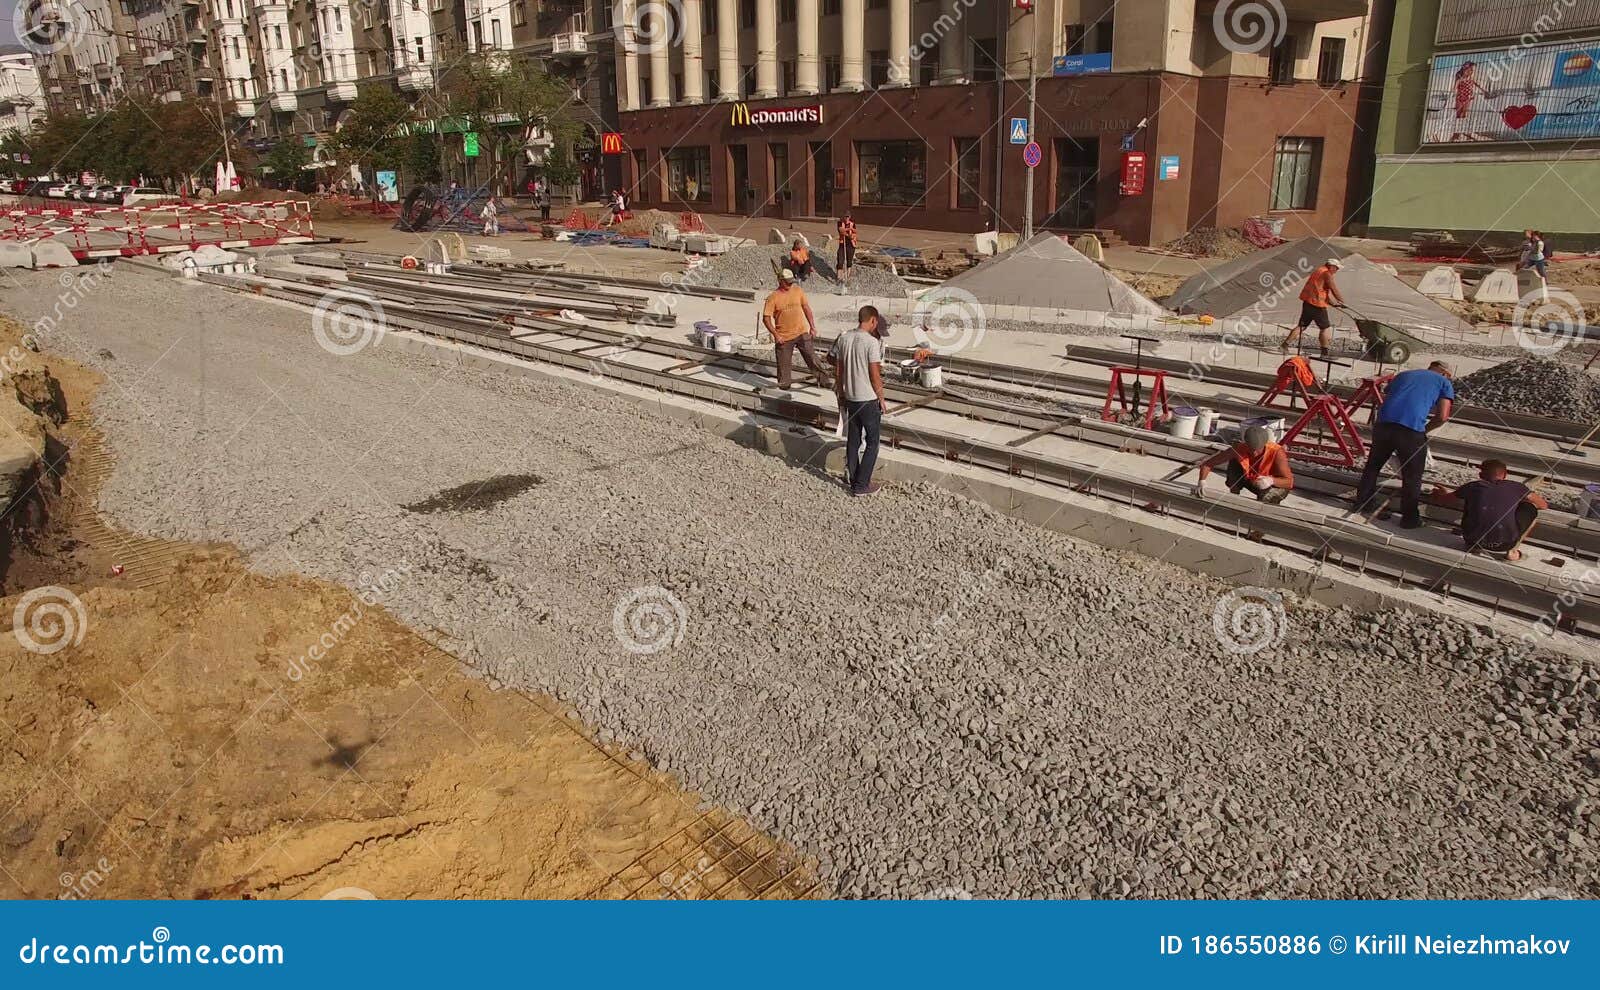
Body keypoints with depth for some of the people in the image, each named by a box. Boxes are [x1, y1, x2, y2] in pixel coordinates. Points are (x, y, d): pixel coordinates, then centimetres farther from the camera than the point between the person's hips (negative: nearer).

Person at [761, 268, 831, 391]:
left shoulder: (798, 291, 2)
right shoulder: (773, 298, -8)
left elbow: (806, 308, 9)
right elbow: (766, 318, -8)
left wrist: (813, 327, 5)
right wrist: (776, 335, -15)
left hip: (802, 333, 2)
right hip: (784, 337, -2)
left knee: (812, 358, 0)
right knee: (784, 363, 6)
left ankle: (823, 380, 8)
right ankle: (784, 387, 21)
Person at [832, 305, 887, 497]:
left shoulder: (843, 339, 1)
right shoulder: (872, 342, -18)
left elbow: (838, 371, 7)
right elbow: (875, 376, -16)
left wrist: (841, 394, 18)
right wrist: (882, 399, -4)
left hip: (850, 399, 6)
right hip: (869, 400, -6)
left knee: (852, 440, 17)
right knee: (872, 443, 5)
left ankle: (851, 478, 26)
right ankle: (861, 485, 5)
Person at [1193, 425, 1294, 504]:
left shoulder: (1277, 453, -34)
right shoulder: (1239, 449, -27)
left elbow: (1289, 482, -35)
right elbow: (1207, 463, -23)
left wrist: (1271, 480, -55)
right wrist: (1202, 481, -40)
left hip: (1276, 485, -3)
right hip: (1252, 480, 3)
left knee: (1265, 499, -36)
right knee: (1234, 462, -20)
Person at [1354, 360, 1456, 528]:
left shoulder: (1403, 374, 30)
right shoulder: (1444, 383, 18)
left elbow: (1385, 399, 29)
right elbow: (1442, 417, 6)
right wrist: (1424, 430, 22)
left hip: (1383, 423, 4)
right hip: (1412, 429, -4)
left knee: (1372, 465, 22)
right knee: (1412, 476, 10)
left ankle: (1362, 502, 32)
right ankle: (1409, 518, 18)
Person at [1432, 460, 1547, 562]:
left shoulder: (1472, 487, 14)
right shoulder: (1516, 487, 12)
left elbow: (1445, 499, 29)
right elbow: (1544, 505, 25)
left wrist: (1440, 494, 54)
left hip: (1473, 540, 2)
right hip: (1504, 544, -2)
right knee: (1531, 509, 22)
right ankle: (1512, 551, 17)